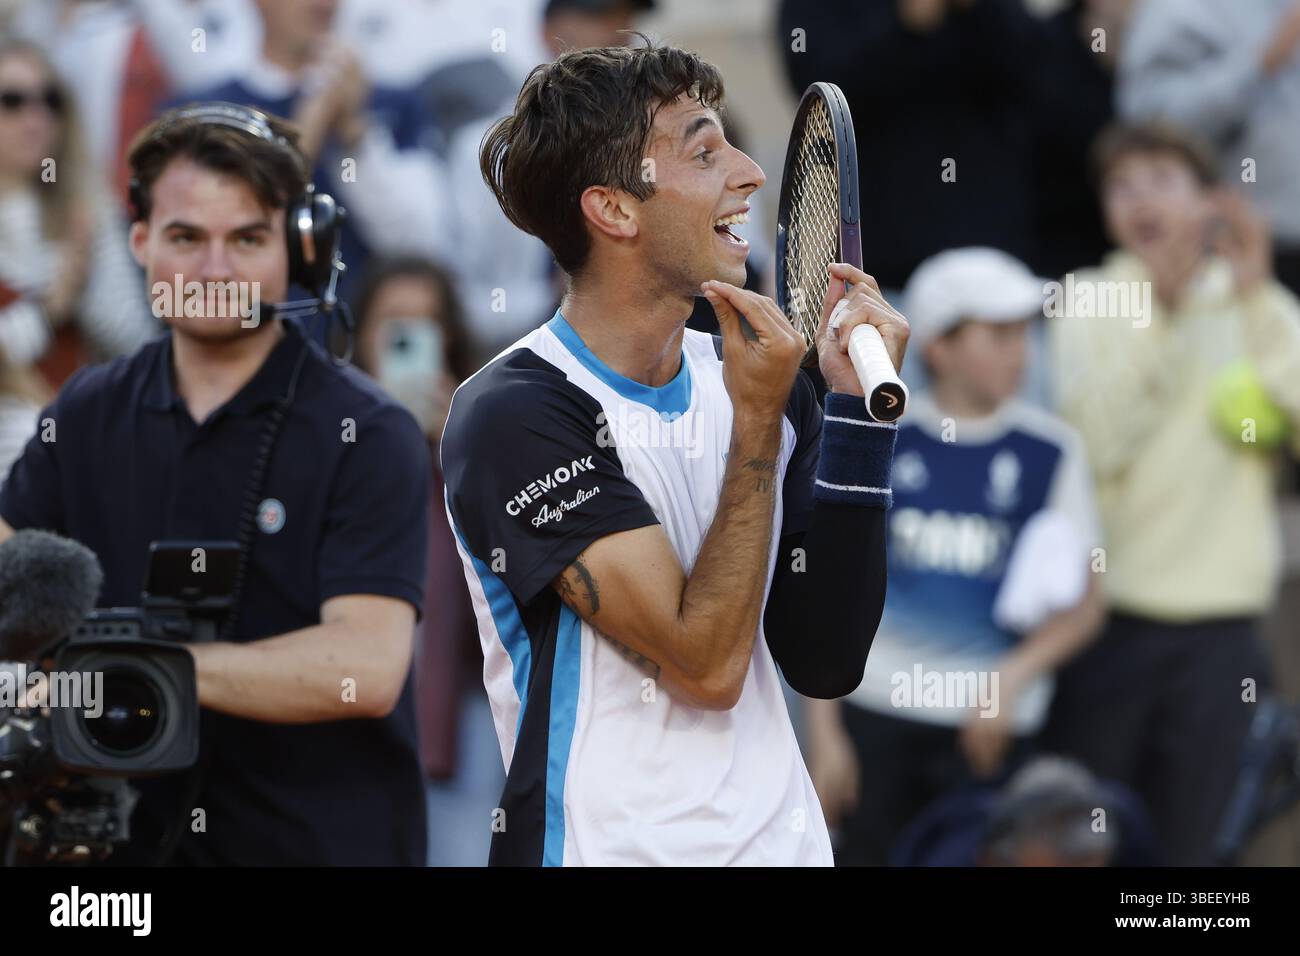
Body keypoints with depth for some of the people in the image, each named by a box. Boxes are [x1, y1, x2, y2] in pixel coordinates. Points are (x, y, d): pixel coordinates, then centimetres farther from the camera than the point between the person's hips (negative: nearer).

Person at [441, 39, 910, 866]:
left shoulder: (759, 381, 3)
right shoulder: (514, 415, -15)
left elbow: (824, 664, -4)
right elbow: (705, 664, -20)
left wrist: (856, 409, -8)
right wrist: (757, 422, -17)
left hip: (785, 837, 6)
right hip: (610, 849, -6)